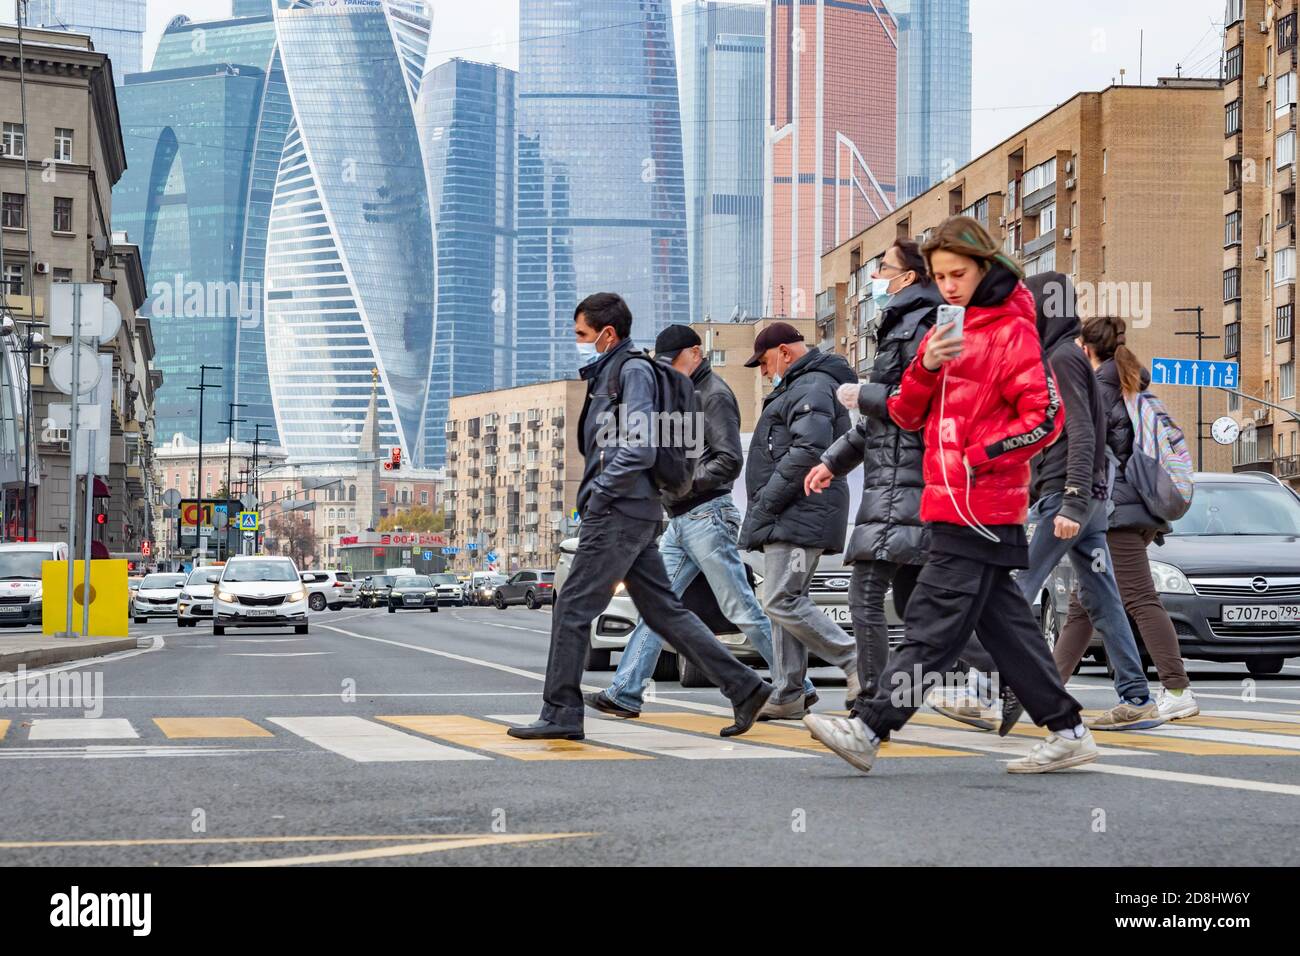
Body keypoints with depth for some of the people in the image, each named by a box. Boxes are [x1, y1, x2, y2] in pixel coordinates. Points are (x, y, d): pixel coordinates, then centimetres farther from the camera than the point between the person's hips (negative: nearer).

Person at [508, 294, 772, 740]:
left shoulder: (633, 371, -8)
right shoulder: (607, 375, 21)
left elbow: (640, 449, -19)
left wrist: (597, 494, -15)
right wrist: (595, 493, 14)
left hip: (619, 513, -10)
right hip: (629, 514, 10)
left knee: (573, 607, -6)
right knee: (663, 610, 9)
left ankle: (560, 714, -1)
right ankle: (743, 687, 8)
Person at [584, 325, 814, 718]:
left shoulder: (714, 394, -9)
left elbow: (730, 461, -17)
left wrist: (683, 485, -17)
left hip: (707, 517, -9)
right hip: (679, 521, 9)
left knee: (741, 609, -5)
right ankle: (625, 692, 2)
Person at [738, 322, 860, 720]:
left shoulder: (812, 388, -11)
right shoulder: (799, 387, 25)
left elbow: (808, 452, -24)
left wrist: (766, 501, -18)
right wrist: (764, 510, 18)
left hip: (801, 516, -11)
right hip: (789, 518, 11)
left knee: (782, 602, -15)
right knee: (784, 602, 9)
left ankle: (858, 664, -10)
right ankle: (787, 695, 10)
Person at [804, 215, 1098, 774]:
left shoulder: (1011, 332, -6)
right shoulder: (945, 334, 18)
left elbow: (1045, 417, -12)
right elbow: (906, 415, 13)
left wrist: (980, 455, -17)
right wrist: (926, 367, -5)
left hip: (983, 506, -9)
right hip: (951, 503, 9)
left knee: (934, 619, -7)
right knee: (1002, 621, 9)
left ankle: (868, 729, -9)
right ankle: (1067, 731, 15)